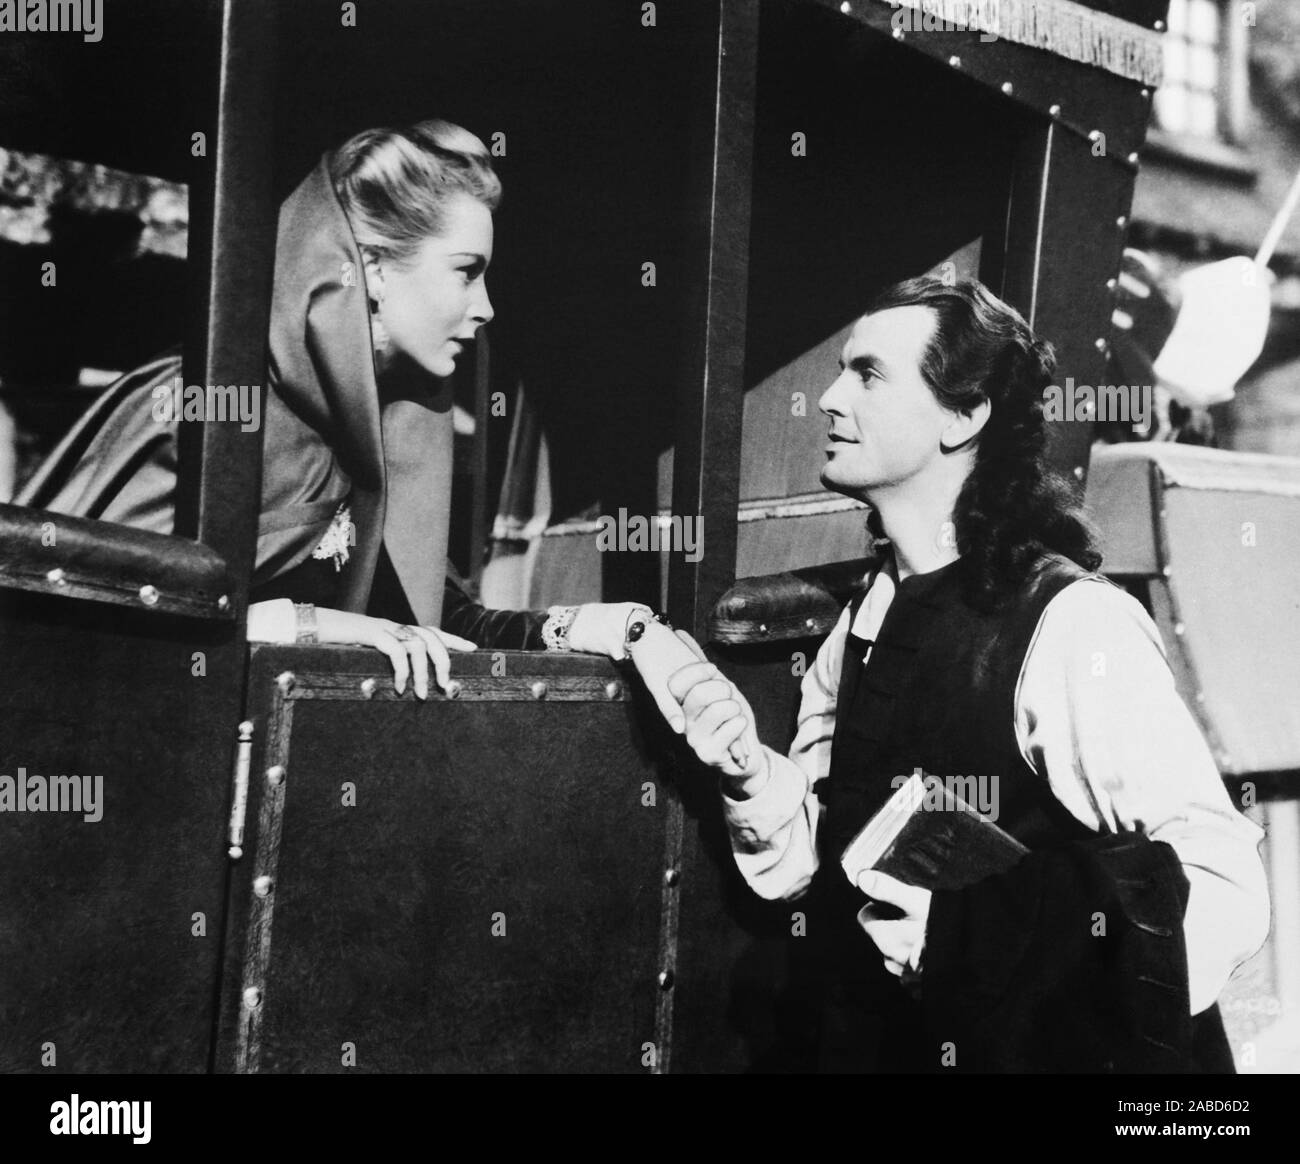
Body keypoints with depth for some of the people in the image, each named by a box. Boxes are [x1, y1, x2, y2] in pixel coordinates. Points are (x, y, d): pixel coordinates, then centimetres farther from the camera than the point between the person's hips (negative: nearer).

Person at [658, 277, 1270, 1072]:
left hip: (1049, 1047, -4)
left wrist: (960, 922, -25)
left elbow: (1229, 895, -21)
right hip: (871, 1043, 5)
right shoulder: (864, 620, 1)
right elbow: (812, 862, 8)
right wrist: (750, 775, -11)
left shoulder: (1073, 624, -18)